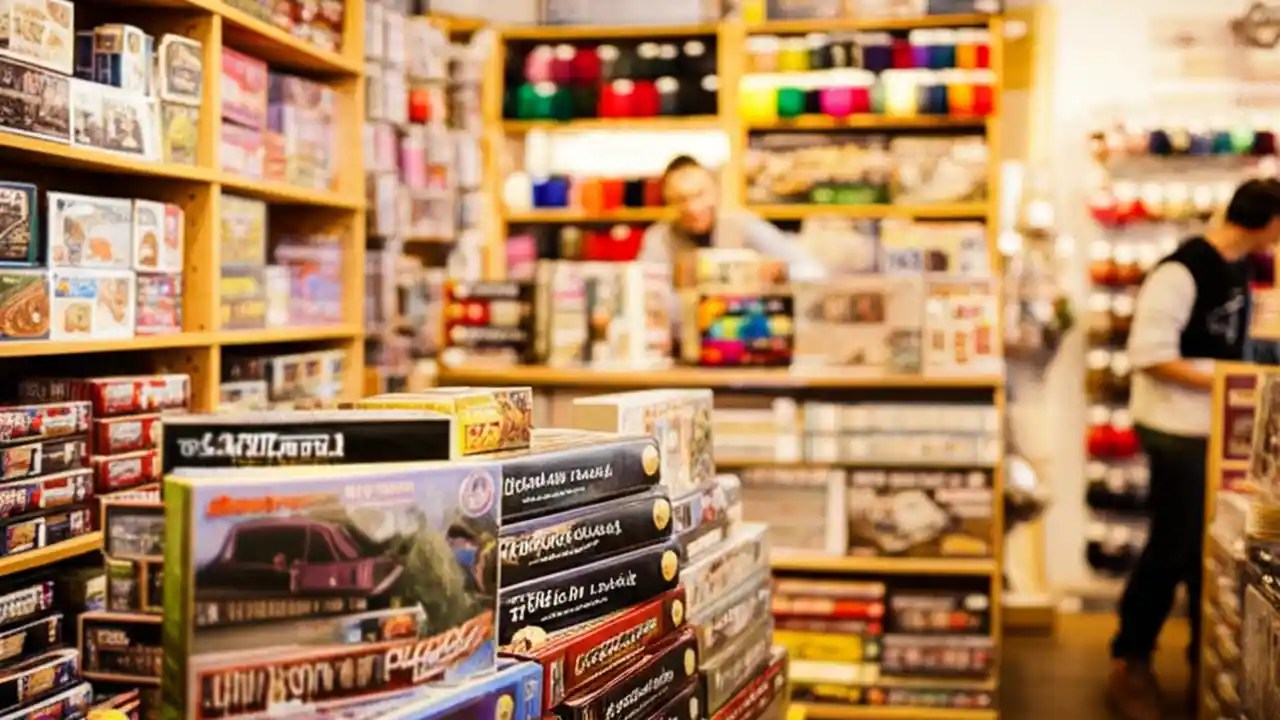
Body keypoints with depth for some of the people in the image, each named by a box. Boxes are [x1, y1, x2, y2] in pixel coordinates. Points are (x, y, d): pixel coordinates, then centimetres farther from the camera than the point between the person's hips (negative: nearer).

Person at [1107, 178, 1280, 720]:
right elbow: (1149, 356, -22)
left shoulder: (1236, 270, 10)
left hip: (1219, 429, 8)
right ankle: (1129, 666, 13)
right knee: (1173, 548, -1)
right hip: (1179, 431, -8)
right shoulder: (1182, 270, -18)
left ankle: (1208, 661, 29)